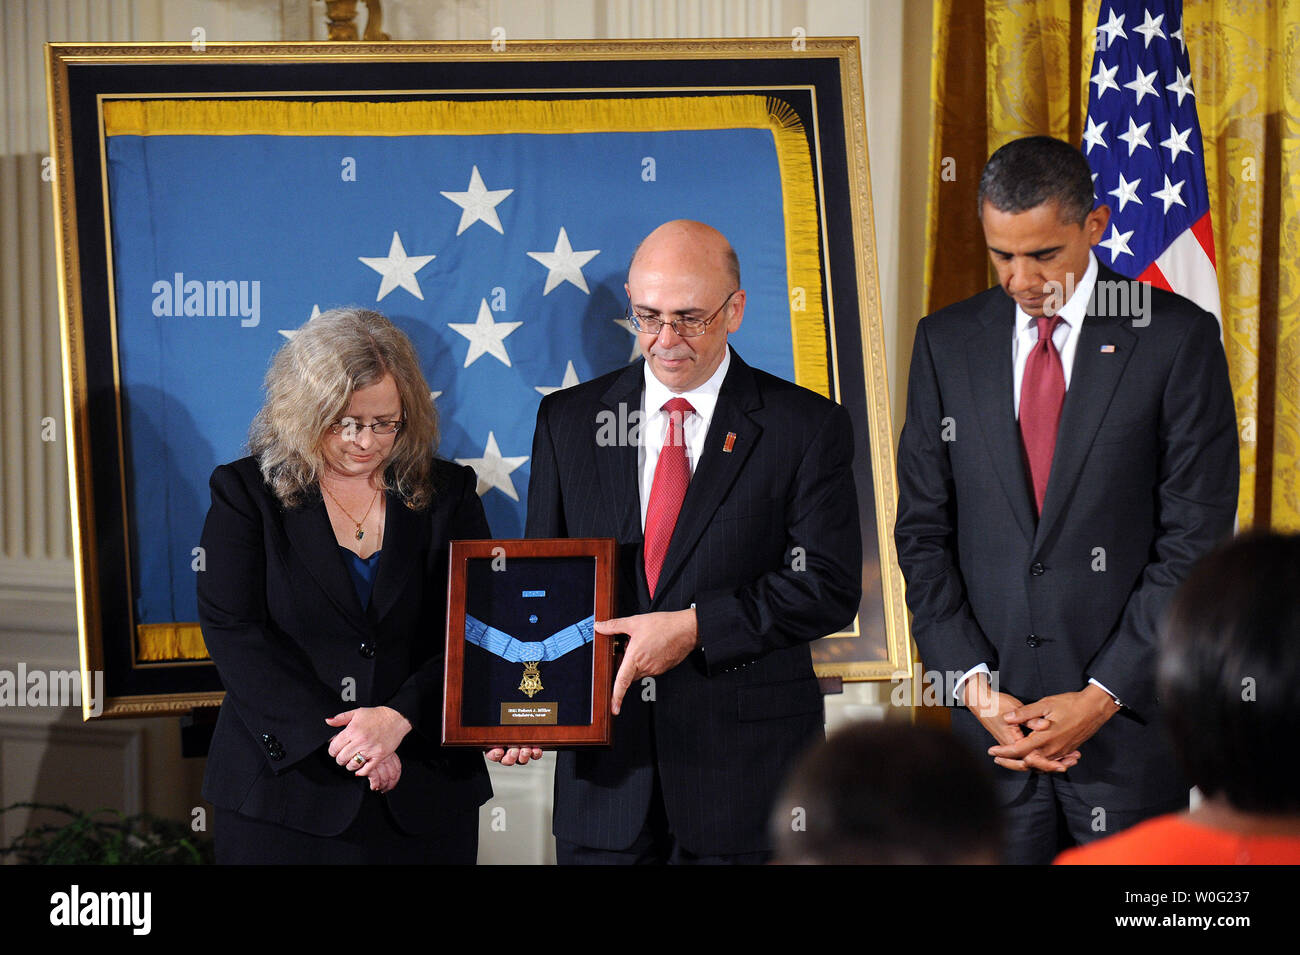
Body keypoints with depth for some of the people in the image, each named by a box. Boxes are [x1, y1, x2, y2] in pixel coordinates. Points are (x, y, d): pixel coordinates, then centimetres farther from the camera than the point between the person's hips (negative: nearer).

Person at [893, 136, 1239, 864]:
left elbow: (1197, 538, -5)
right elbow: (923, 530, 8)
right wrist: (975, 683, -4)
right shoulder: (947, 342, 7)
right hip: (994, 708, 2)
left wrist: (1102, 696, -10)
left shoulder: (1177, 338, -3)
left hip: (1129, 713, -2)